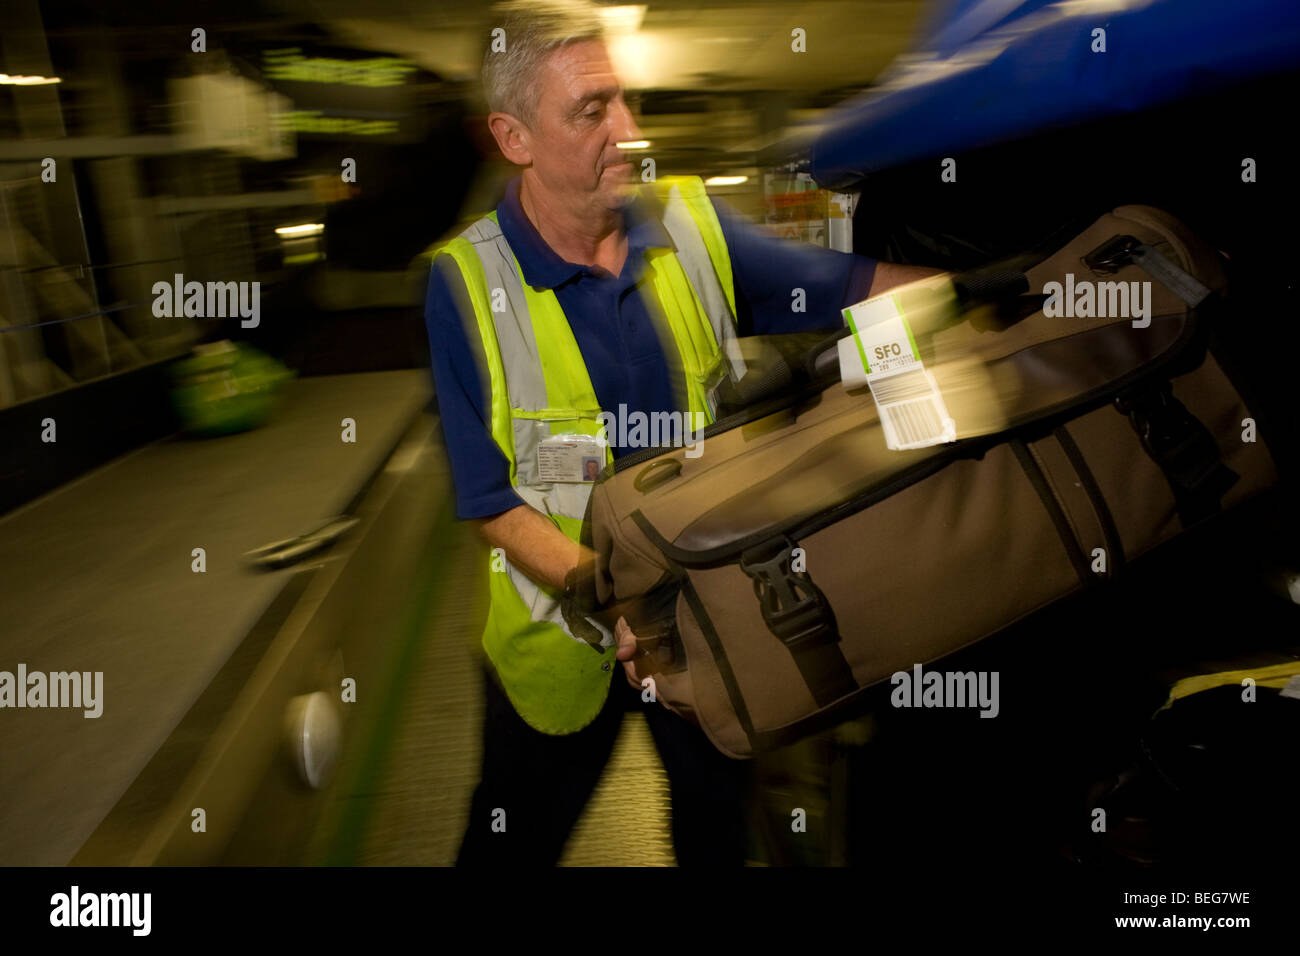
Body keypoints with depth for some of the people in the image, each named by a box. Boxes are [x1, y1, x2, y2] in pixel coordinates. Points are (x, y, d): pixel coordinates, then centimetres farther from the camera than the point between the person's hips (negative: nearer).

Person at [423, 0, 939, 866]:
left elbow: (853, 285, -3)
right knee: (517, 838, 22)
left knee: (720, 823, 25)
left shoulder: (691, 224, -7)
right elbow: (491, 501, -16)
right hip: (565, 631, -2)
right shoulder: (466, 282, -16)